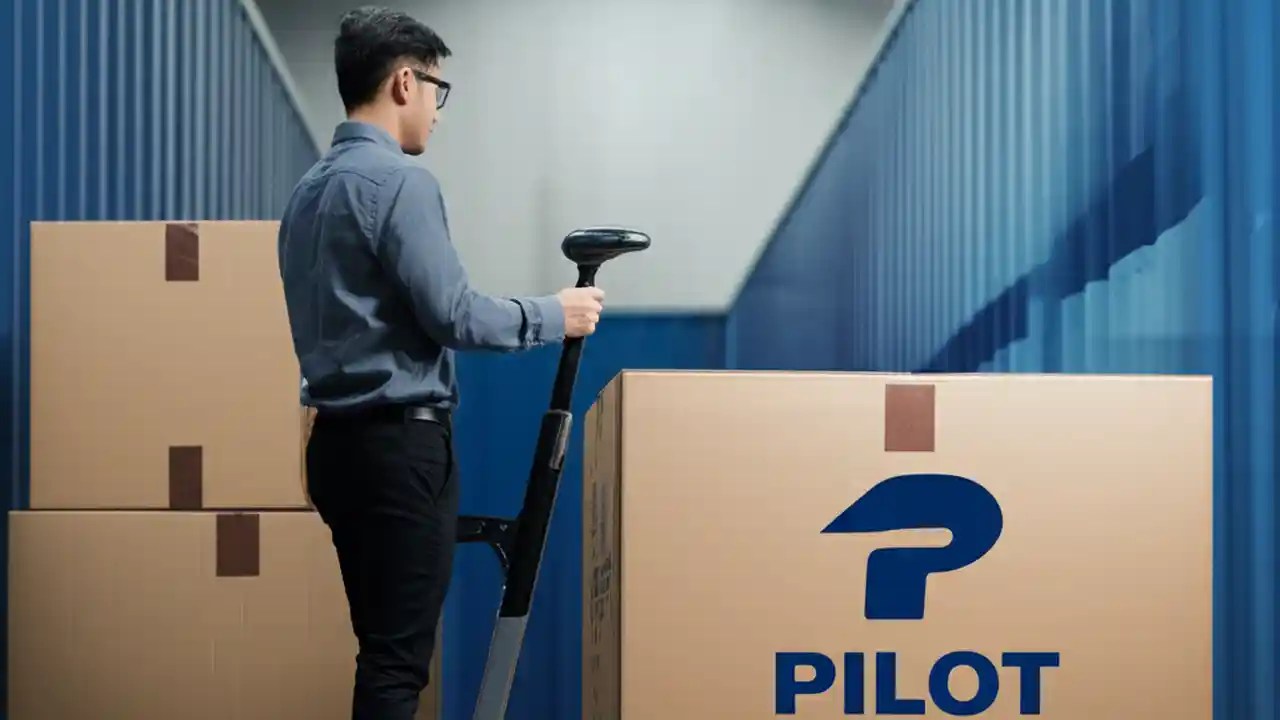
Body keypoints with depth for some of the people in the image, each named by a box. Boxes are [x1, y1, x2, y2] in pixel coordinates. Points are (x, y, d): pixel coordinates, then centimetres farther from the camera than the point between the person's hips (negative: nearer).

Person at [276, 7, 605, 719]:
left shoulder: (310, 187, 14)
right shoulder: (400, 180, -13)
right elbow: (452, 315, -17)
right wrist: (552, 316, -3)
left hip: (339, 441, 9)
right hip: (401, 444, -9)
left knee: (381, 645, 12)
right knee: (398, 658, -6)